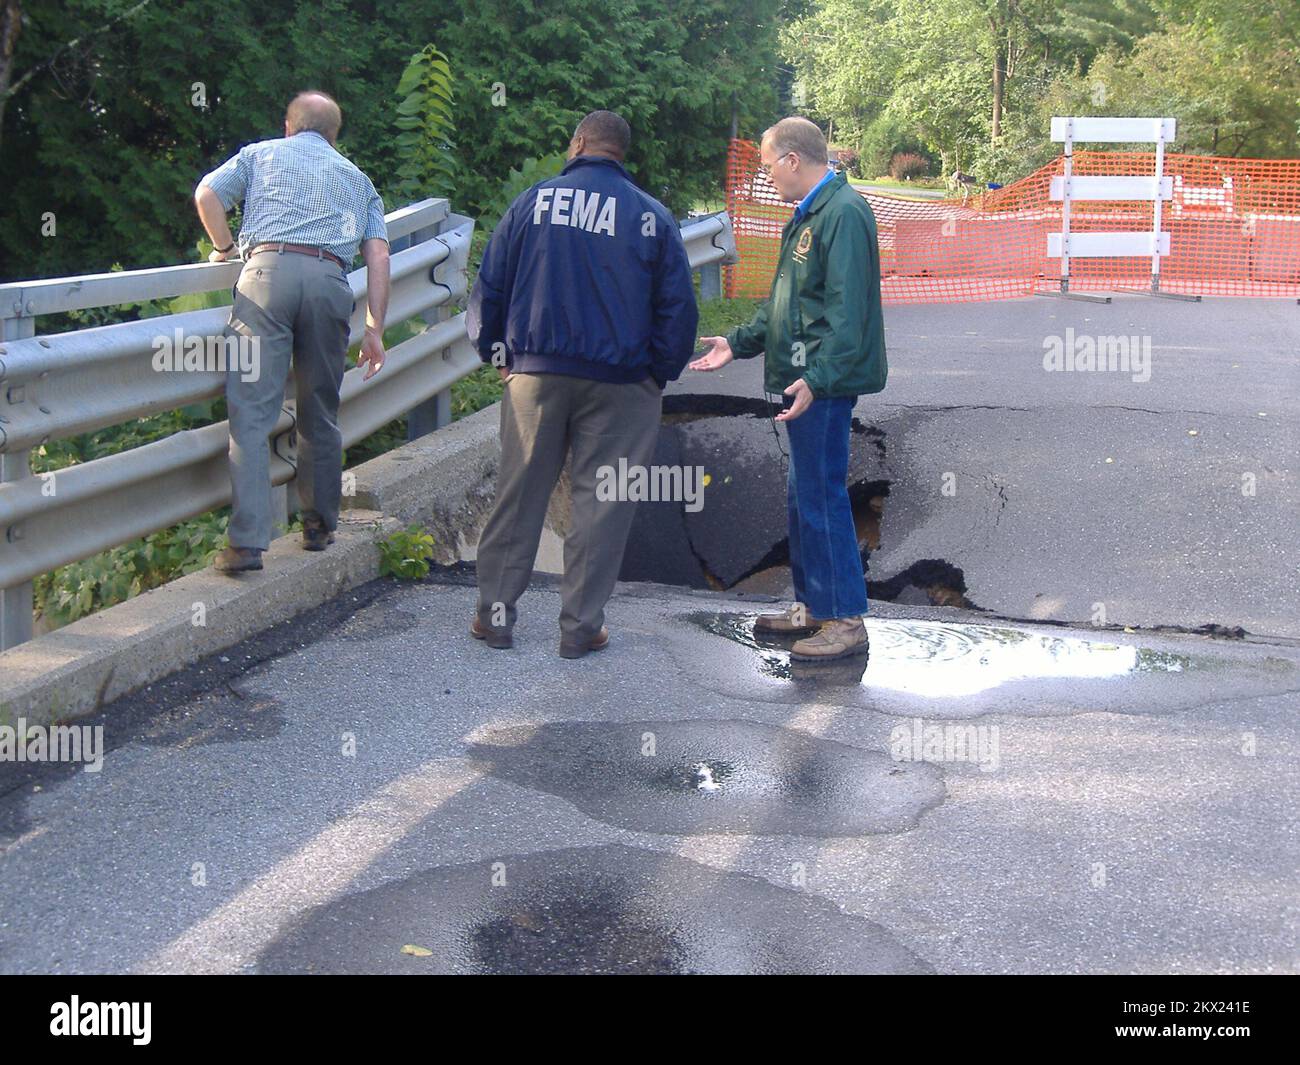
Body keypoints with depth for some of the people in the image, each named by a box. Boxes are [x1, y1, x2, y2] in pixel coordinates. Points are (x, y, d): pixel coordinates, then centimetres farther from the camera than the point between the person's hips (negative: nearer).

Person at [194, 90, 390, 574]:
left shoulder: (261, 154, 24)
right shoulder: (357, 178, 29)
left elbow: (206, 194, 8)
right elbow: (377, 253, 14)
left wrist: (224, 248, 23)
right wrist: (375, 328, 11)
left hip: (269, 269, -2)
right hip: (331, 282, 2)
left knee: (251, 412, -7)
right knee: (321, 414, 15)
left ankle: (247, 542, -15)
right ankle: (320, 528, 23)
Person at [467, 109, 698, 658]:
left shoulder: (534, 201, 3)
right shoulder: (653, 216, 2)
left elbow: (489, 287, 3)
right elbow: (678, 307, 2)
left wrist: (497, 353, 14)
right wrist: (661, 375, 12)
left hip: (535, 372, 1)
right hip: (620, 385, -1)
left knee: (518, 494, 9)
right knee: (601, 501, 5)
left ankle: (495, 612, 15)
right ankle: (580, 624, 9)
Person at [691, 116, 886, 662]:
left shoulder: (843, 213, -15)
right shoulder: (809, 214, 19)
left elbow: (847, 310, -24)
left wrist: (817, 377, -31)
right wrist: (739, 343, 26)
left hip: (825, 383, -11)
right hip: (806, 378, 11)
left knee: (821, 496, -7)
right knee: (803, 495, 16)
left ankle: (846, 620, 1)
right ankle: (812, 607, 26)